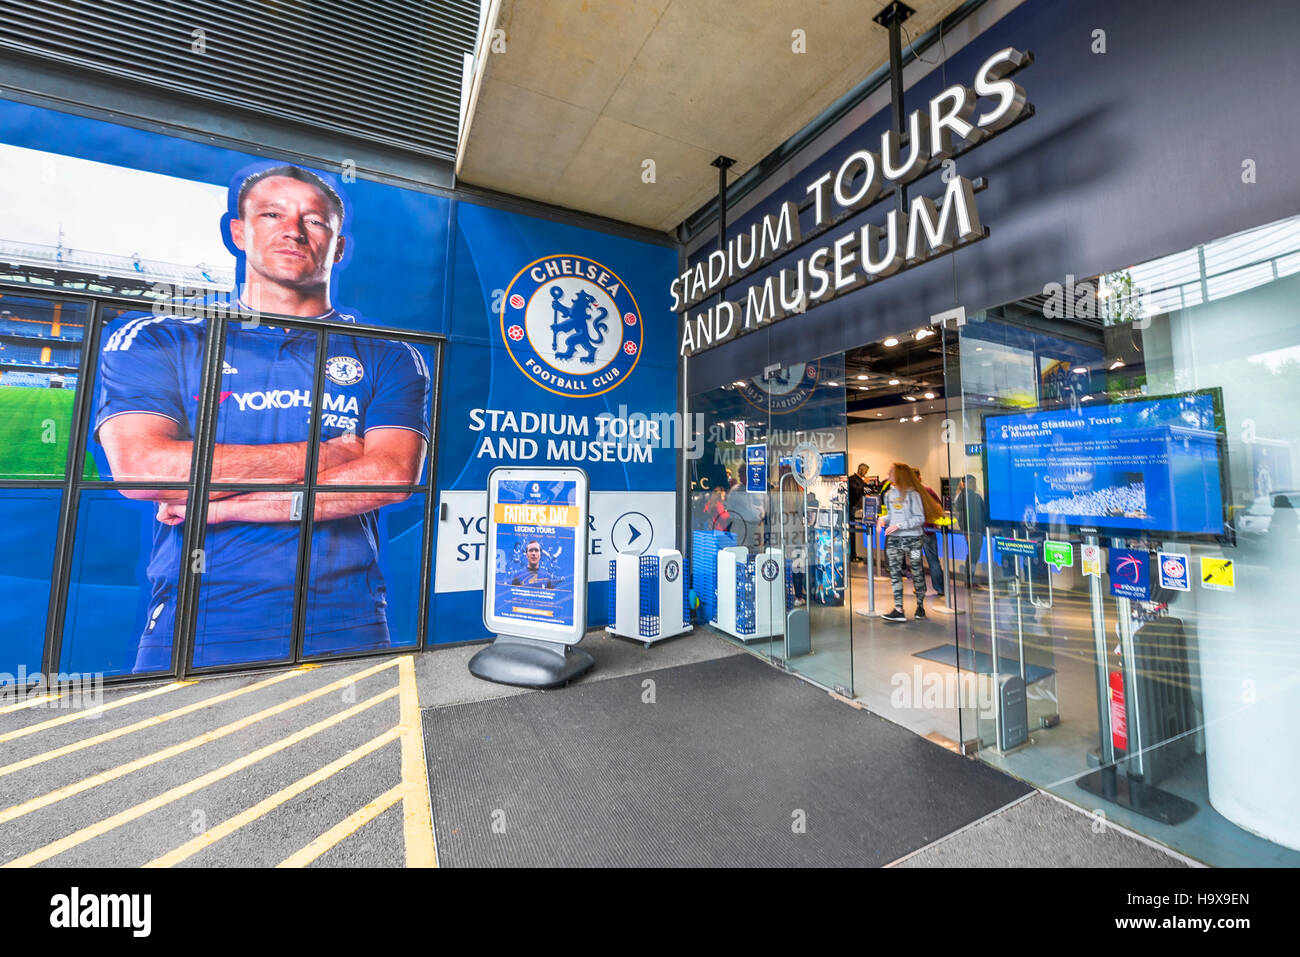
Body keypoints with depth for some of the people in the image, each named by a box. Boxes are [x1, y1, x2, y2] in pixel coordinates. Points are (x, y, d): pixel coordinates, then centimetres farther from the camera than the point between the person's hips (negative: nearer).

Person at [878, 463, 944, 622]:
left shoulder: (912, 494, -7)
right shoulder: (889, 495, 10)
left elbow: (920, 518, -8)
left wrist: (899, 525, -17)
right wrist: (883, 519, 0)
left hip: (912, 539, -5)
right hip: (893, 540, 5)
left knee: (917, 573, 7)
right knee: (894, 573, -1)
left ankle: (920, 606, 25)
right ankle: (898, 610, 1)